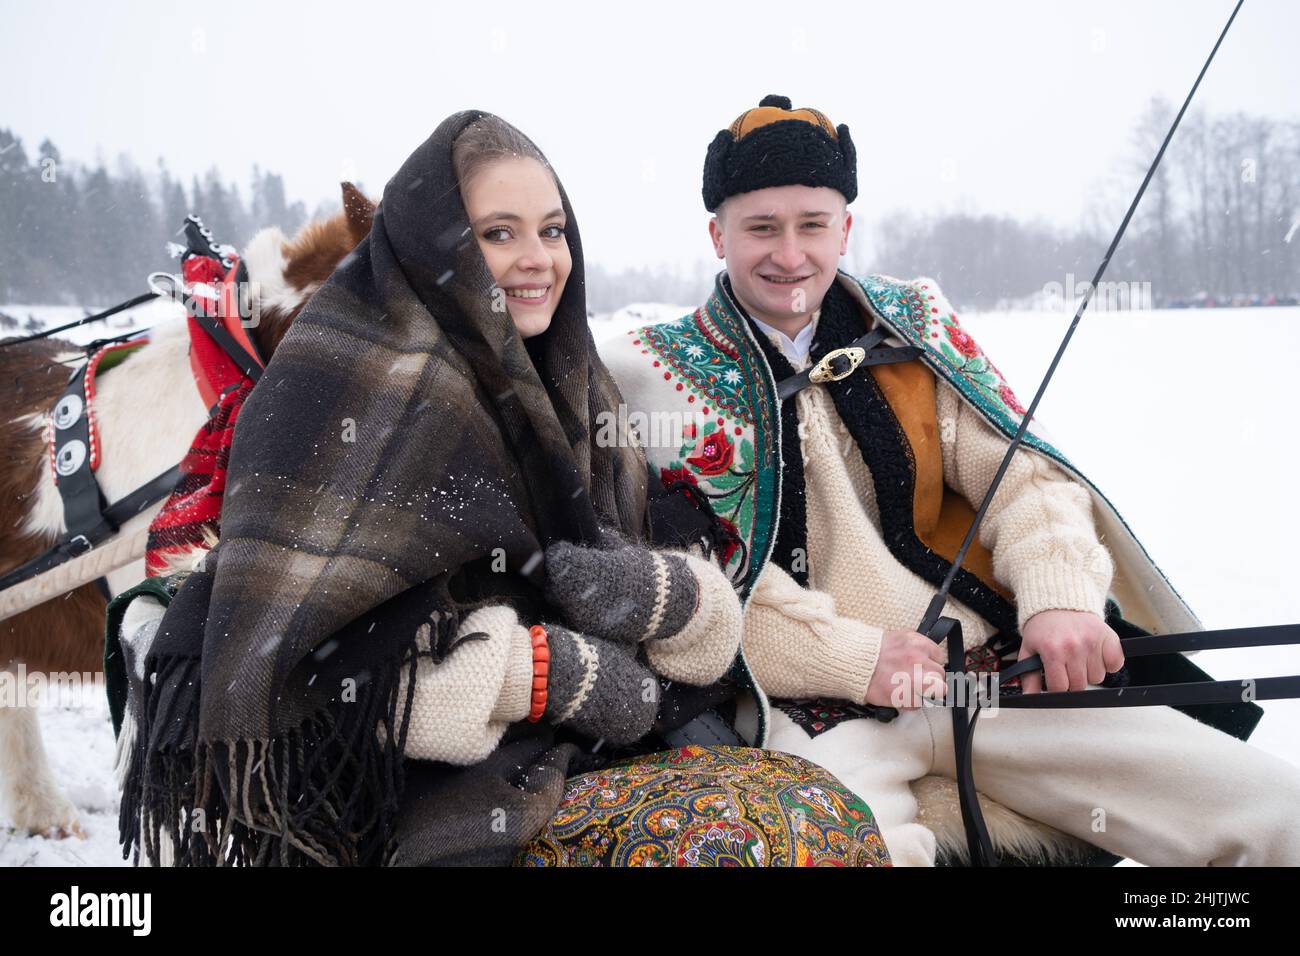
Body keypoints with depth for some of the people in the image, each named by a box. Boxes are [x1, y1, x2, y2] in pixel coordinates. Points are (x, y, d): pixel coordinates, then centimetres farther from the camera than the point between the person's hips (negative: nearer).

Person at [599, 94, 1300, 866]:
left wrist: (1060, 593, -14)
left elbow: (1023, 469, 7)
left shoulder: (912, 322, 12)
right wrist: (848, 656, -16)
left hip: (996, 670, 3)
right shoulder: (653, 374, 3)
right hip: (807, 709, -3)